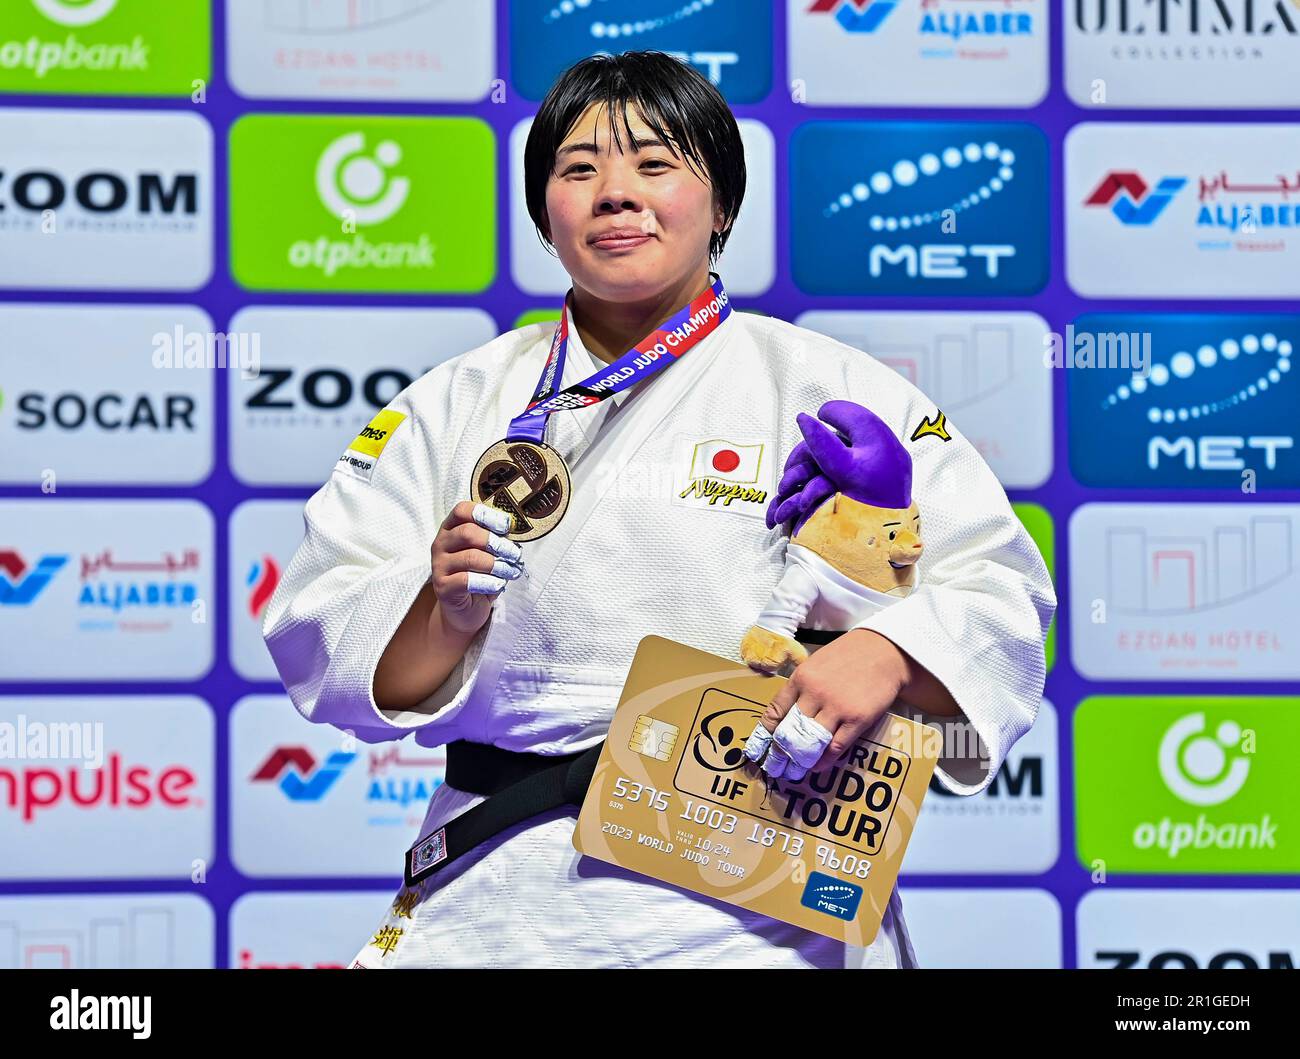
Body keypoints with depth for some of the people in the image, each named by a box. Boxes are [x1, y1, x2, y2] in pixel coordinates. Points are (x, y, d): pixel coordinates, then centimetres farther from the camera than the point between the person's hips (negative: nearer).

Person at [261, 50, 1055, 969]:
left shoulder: (832, 390, 4)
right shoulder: (457, 403, 11)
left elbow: (997, 592, -1)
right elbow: (318, 639, 6)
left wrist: (884, 654, -21)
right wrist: (446, 612, -15)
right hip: (499, 897, 2)